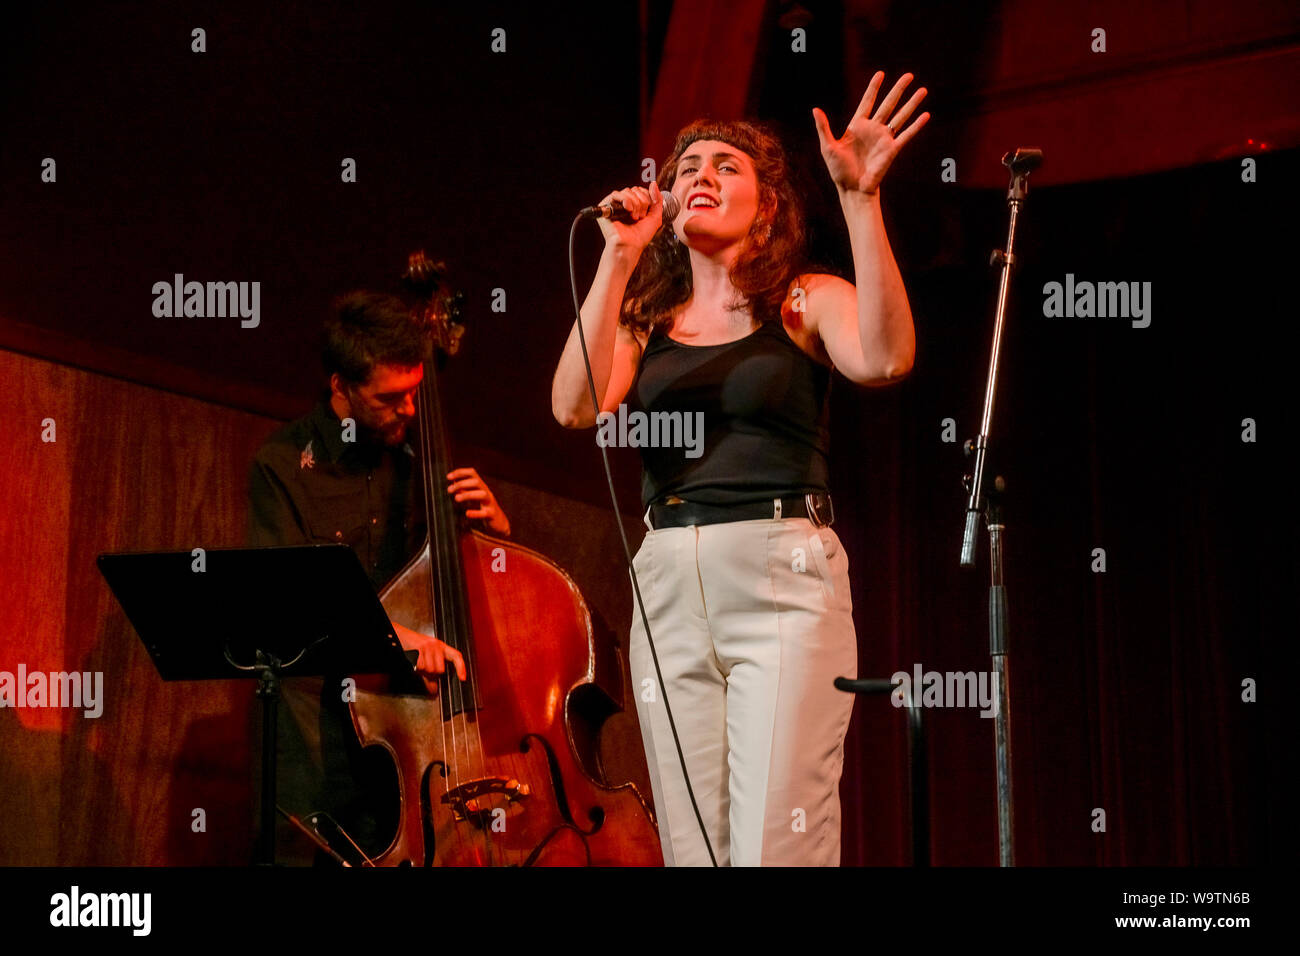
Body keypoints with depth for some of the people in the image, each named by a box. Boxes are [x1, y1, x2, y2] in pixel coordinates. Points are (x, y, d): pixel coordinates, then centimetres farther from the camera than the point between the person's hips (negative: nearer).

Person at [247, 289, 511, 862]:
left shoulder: (419, 457, 11)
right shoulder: (283, 466, -1)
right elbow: (287, 598, -14)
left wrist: (493, 525, -3)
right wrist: (391, 633, -29)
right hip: (322, 713, -3)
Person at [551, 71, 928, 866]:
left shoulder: (807, 303, 7)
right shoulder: (645, 322, 16)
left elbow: (885, 359, -15)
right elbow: (577, 406, -4)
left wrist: (861, 201, -18)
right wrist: (619, 257, -5)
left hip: (783, 582, -3)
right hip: (669, 589, 3)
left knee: (775, 844, -12)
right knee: (693, 846, 4)